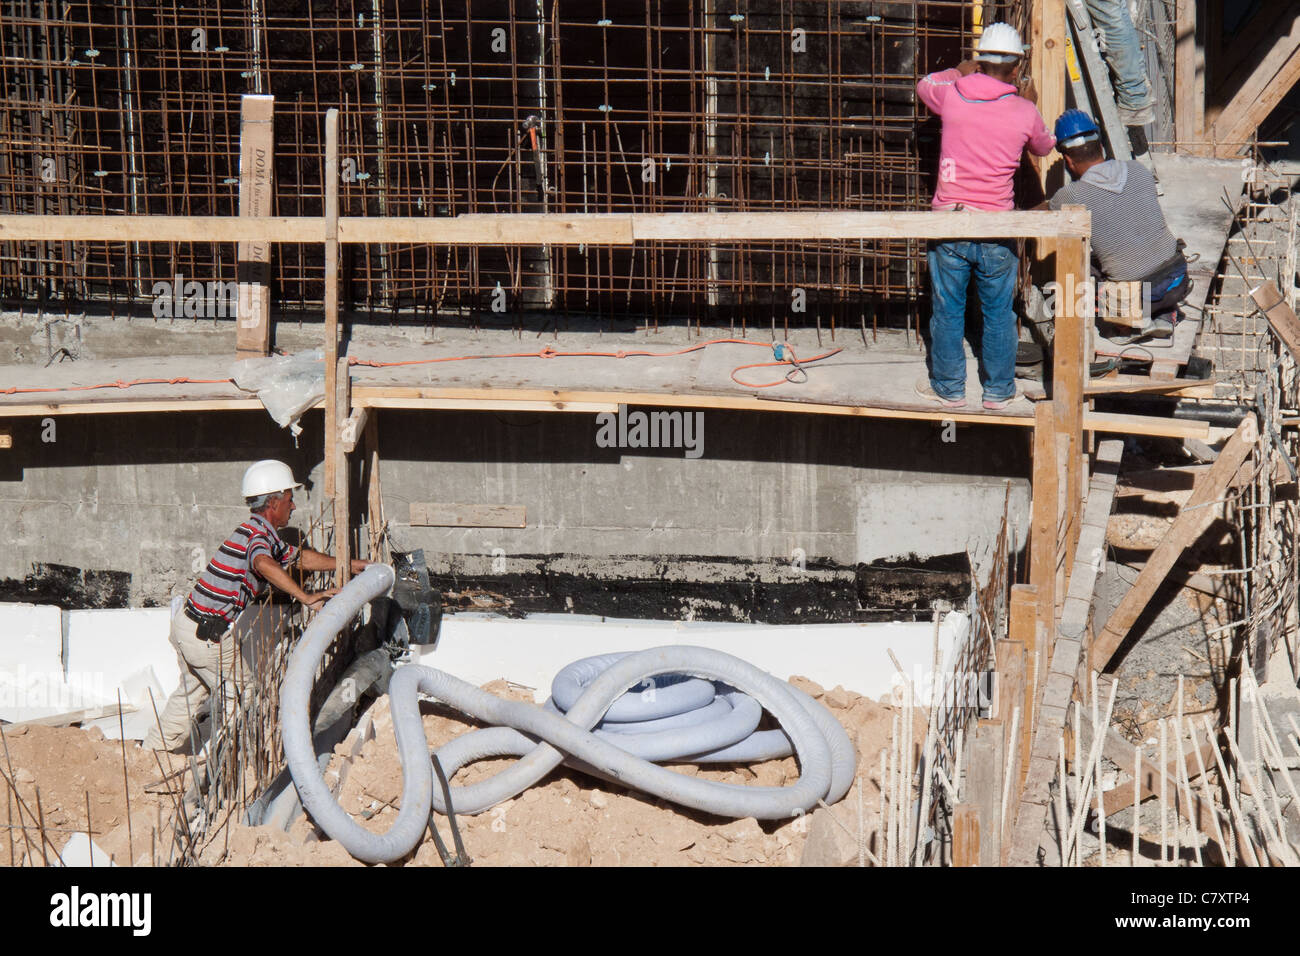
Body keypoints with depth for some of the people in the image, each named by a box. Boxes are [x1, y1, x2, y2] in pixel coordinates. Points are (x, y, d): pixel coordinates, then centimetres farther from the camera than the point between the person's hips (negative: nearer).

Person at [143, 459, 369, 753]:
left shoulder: (260, 531, 13)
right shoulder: (260, 532, -18)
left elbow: (300, 557, 26)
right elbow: (264, 564, -41)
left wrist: (348, 565, 30)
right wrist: (305, 597, -41)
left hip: (186, 622, 10)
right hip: (208, 634, -10)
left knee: (193, 691, 26)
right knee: (243, 695, 4)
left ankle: (153, 751, 37)